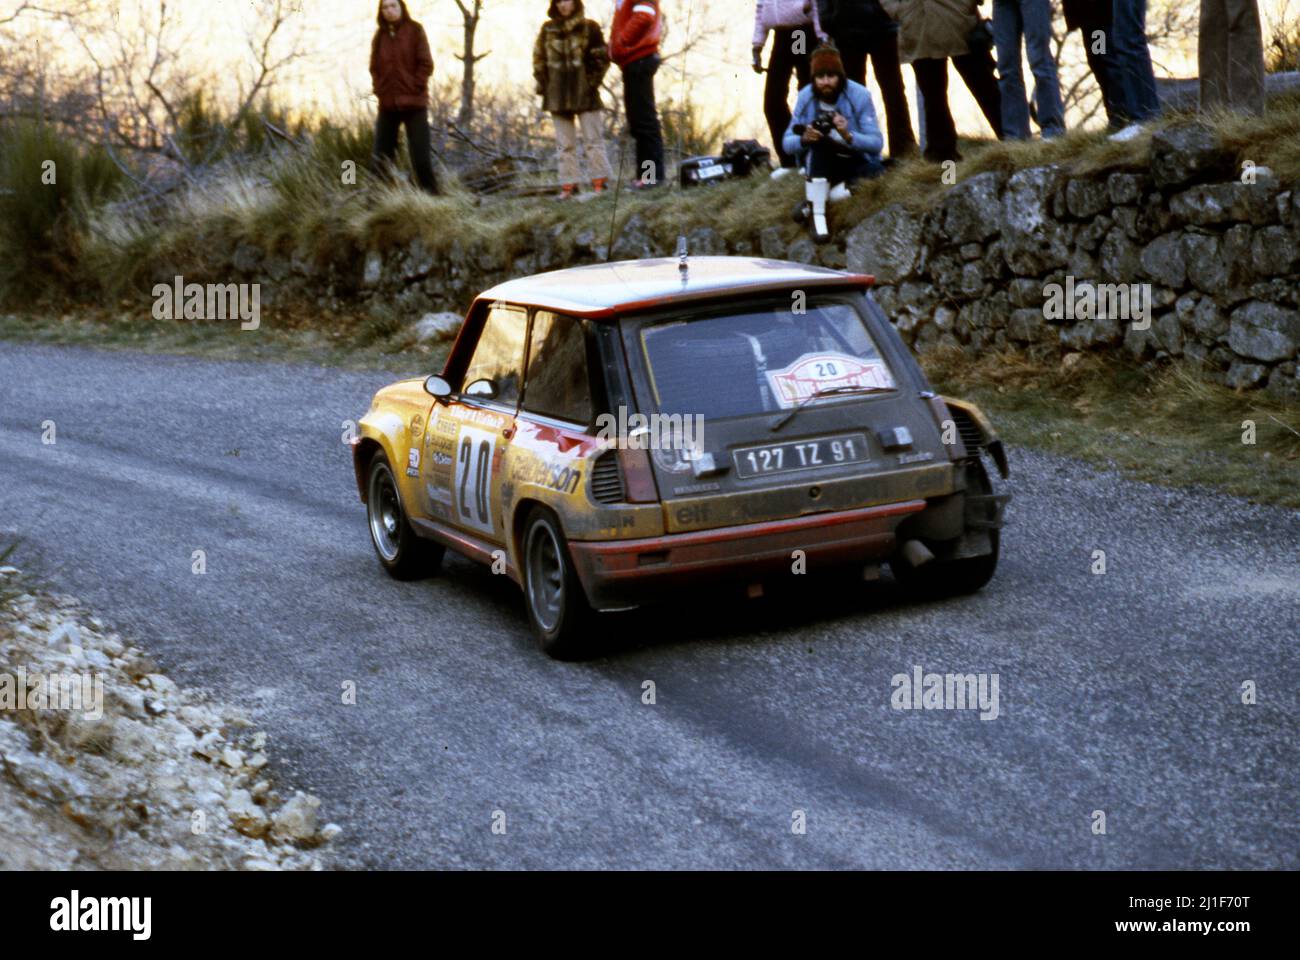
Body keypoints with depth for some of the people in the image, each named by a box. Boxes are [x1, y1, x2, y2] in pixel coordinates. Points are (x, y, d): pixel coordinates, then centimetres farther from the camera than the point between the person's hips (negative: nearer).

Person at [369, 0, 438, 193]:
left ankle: (430, 192, 2)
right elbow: (374, 67, 15)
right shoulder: (380, 35, 10)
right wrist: (379, 89, 1)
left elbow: (426, 64, -6)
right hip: (388, 103, 4)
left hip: (413, 102, -4)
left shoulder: (415, 30, -2)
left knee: (420, 153, -4)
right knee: (381, 155, 5)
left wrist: (414, 89, -11)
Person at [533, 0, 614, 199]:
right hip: (557, 94, 3)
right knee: (564, 143, 5)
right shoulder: (547, 29, 7)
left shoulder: (589, 28, -1)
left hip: (584, 92, -3)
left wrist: (592, 81, -7)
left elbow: (601, 57, -1)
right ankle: (568, 184, 8)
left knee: (592, 139, -1)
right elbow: (539, 57, 10)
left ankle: (599, 182, 1)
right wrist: (543, 84, 3)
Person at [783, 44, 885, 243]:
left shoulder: (859, 96, -16)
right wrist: (804, 139, -32)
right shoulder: (805, 97, -9)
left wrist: (848, 135, -40)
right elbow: (787, 143, -8)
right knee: (817, 142, -33)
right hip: (818, 162, 2)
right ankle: (817, 215, -29)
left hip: (856, 162, -2)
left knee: (838, 195, -33)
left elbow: (876, 143, -21)